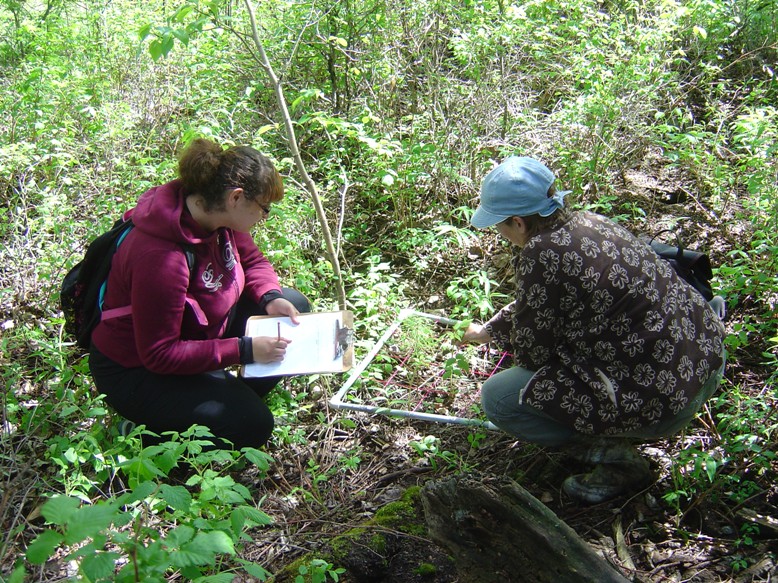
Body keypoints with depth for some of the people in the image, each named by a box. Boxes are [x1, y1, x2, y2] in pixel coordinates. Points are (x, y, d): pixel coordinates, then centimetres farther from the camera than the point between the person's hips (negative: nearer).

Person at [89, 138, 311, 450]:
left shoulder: (212, 213, -12)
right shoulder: (162, 258, -36)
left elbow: (252, 260, 7)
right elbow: (159, 355, -30)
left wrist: (270, 298, -15)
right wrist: (244, 350, -32)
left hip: (197, 329, 9)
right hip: (137, 371, -9)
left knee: (293, 304, 1)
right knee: (251, 425, -21)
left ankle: (237, 396, 9)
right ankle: (150, 432, 1)